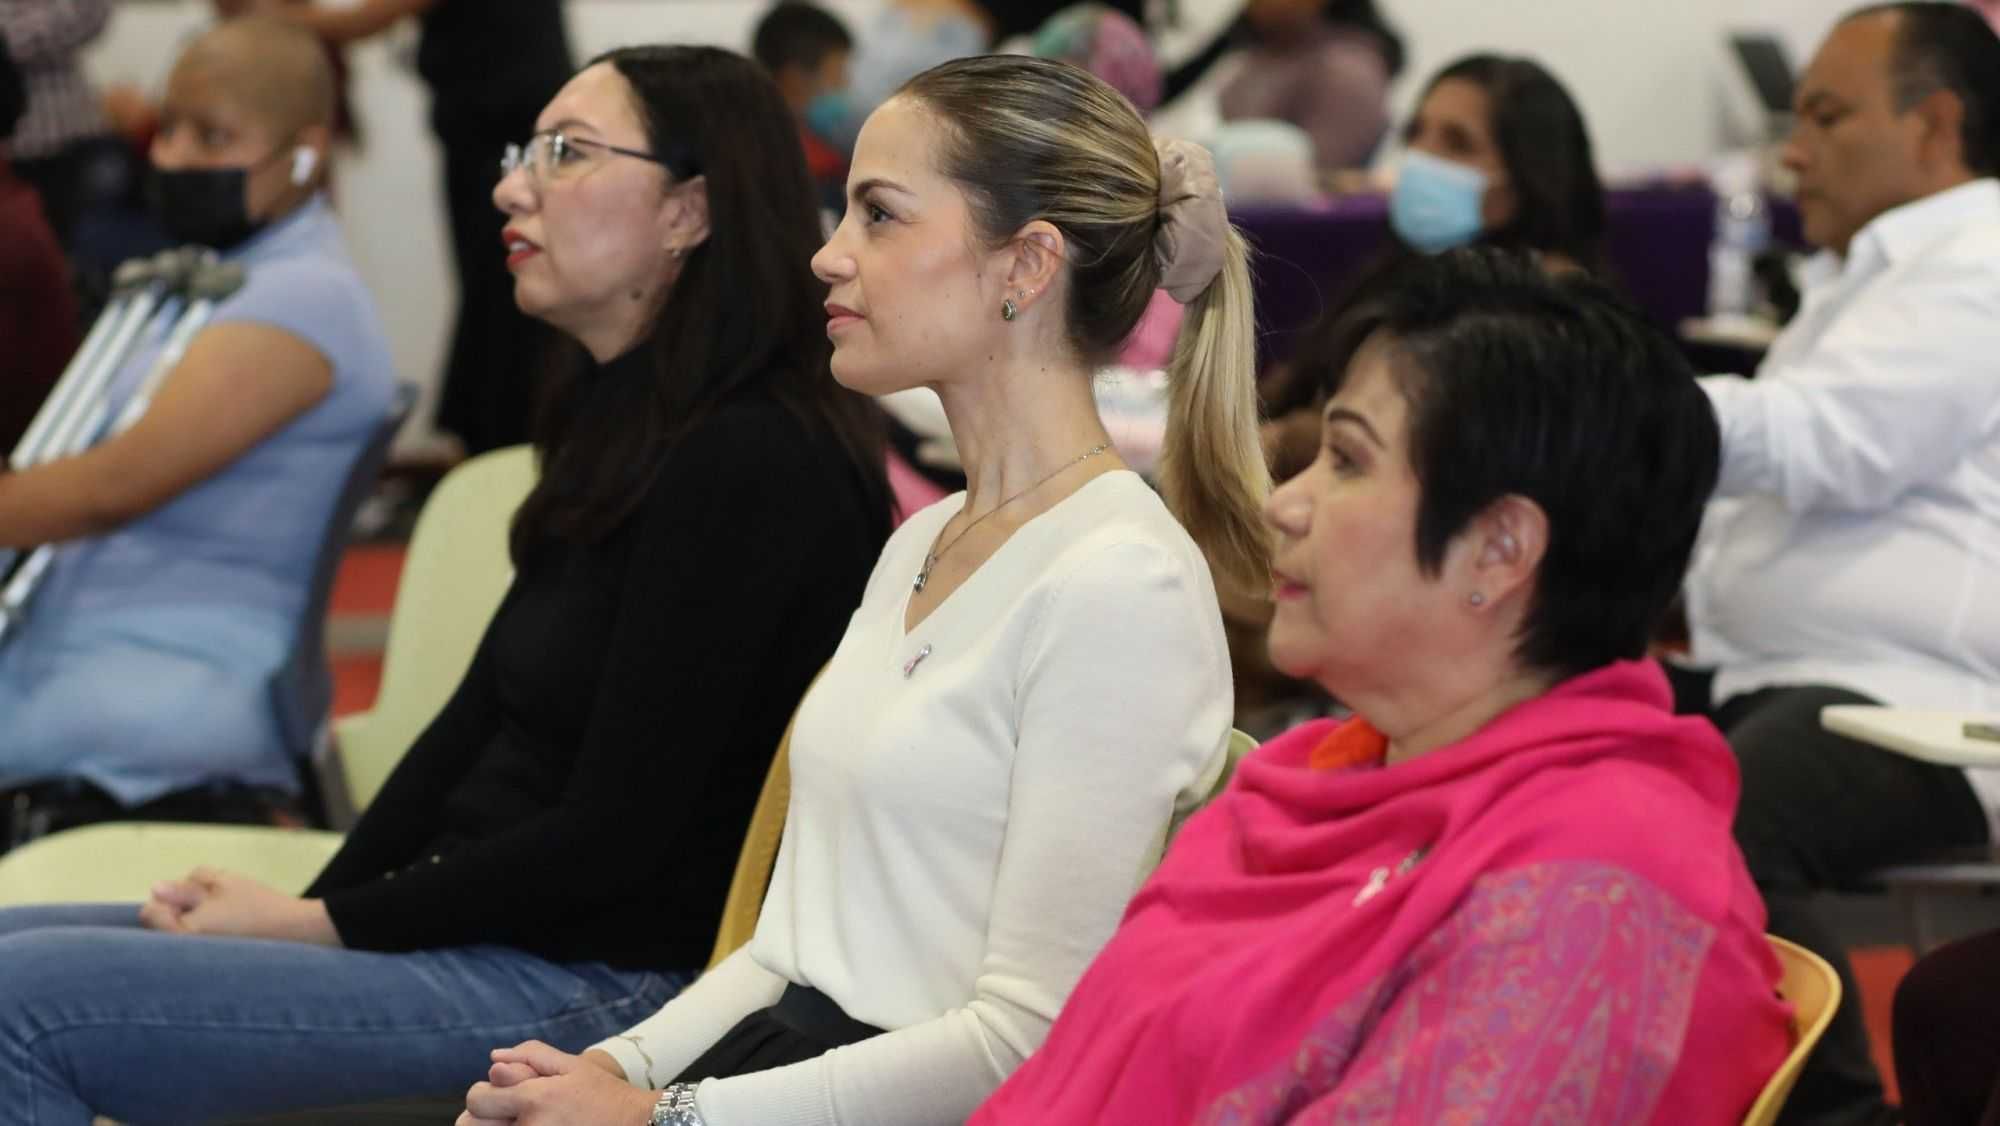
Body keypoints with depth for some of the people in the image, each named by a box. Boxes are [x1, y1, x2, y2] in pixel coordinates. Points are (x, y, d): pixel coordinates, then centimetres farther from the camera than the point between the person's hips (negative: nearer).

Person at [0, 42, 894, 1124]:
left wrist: (315, 923, -10)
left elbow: (609, 838, -18)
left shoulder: (749, 465, -17)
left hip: (603, 983, -10)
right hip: (486, 930, 10)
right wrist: (304, 905, 2)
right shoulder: (622, 427, 15)